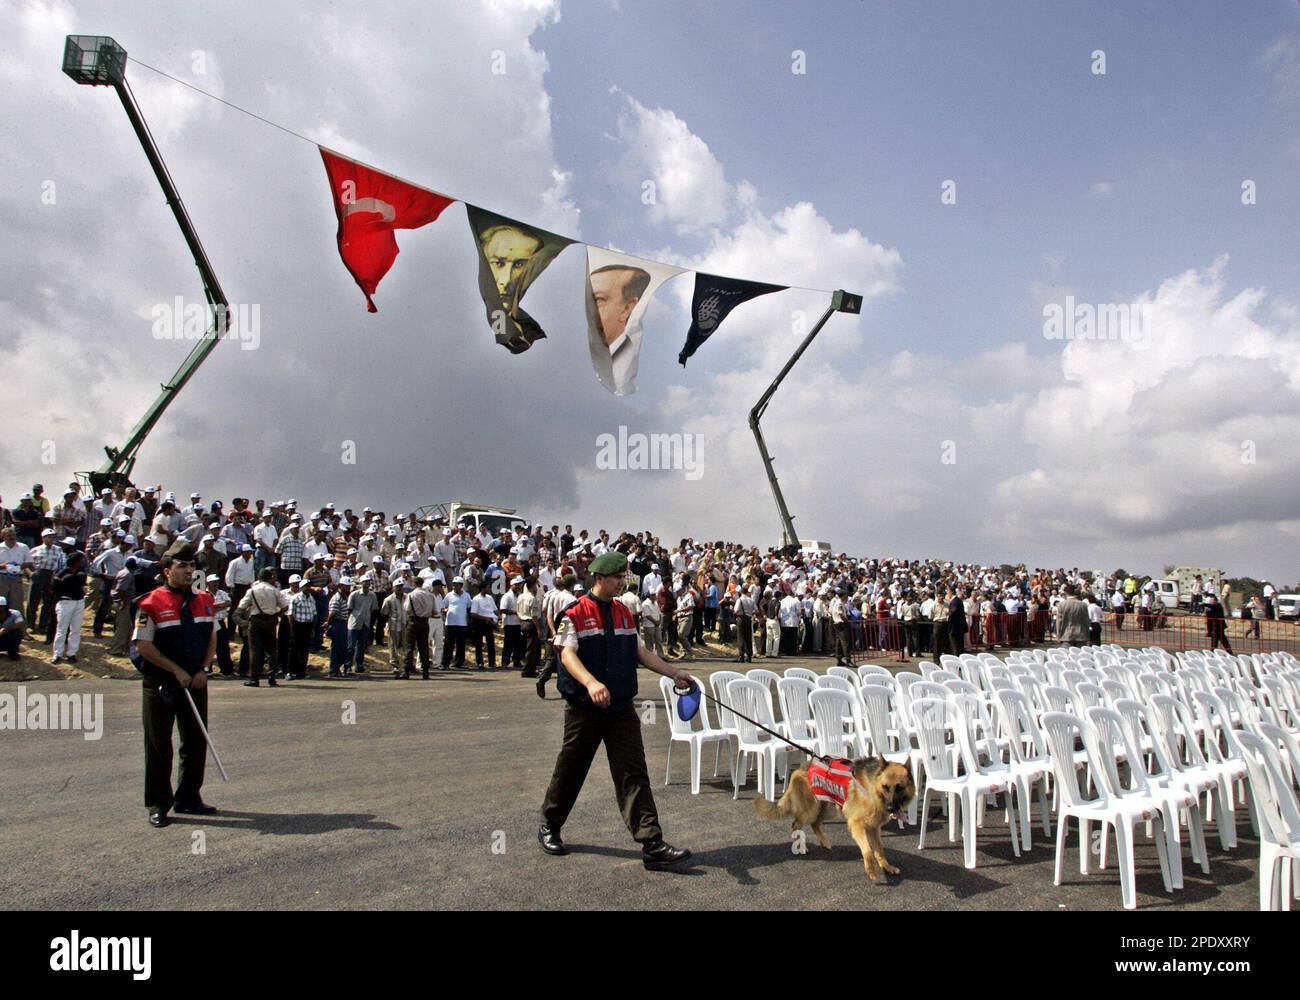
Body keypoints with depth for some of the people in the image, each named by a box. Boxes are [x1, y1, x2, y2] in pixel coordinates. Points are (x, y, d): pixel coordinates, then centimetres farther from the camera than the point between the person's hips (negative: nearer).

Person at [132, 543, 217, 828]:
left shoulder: (204, 600, 6)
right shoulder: (152, 604, -10)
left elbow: (212, 639, 10)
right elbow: (144, 646, -13)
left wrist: (203, 670, -4)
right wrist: (177, 671, -15)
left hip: (195, 683, 5)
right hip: (160, 684, -5)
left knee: (196, 742, 11)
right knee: (158, 745, 3)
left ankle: (189, 798, 25)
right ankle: (157, 804, 14)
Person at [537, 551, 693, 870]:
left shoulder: (624, 613, 11)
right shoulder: (575, 613, -8)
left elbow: (638, 651, 16)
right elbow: (567, 653, -19)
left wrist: (673, 673, 8)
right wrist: (590, 682, -36)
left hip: (621, 708, 4)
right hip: (583, 708, -4)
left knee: (634, 773, -2)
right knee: (570, 770, 10)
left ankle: (652, 845, -5)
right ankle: (549, 827, 33)